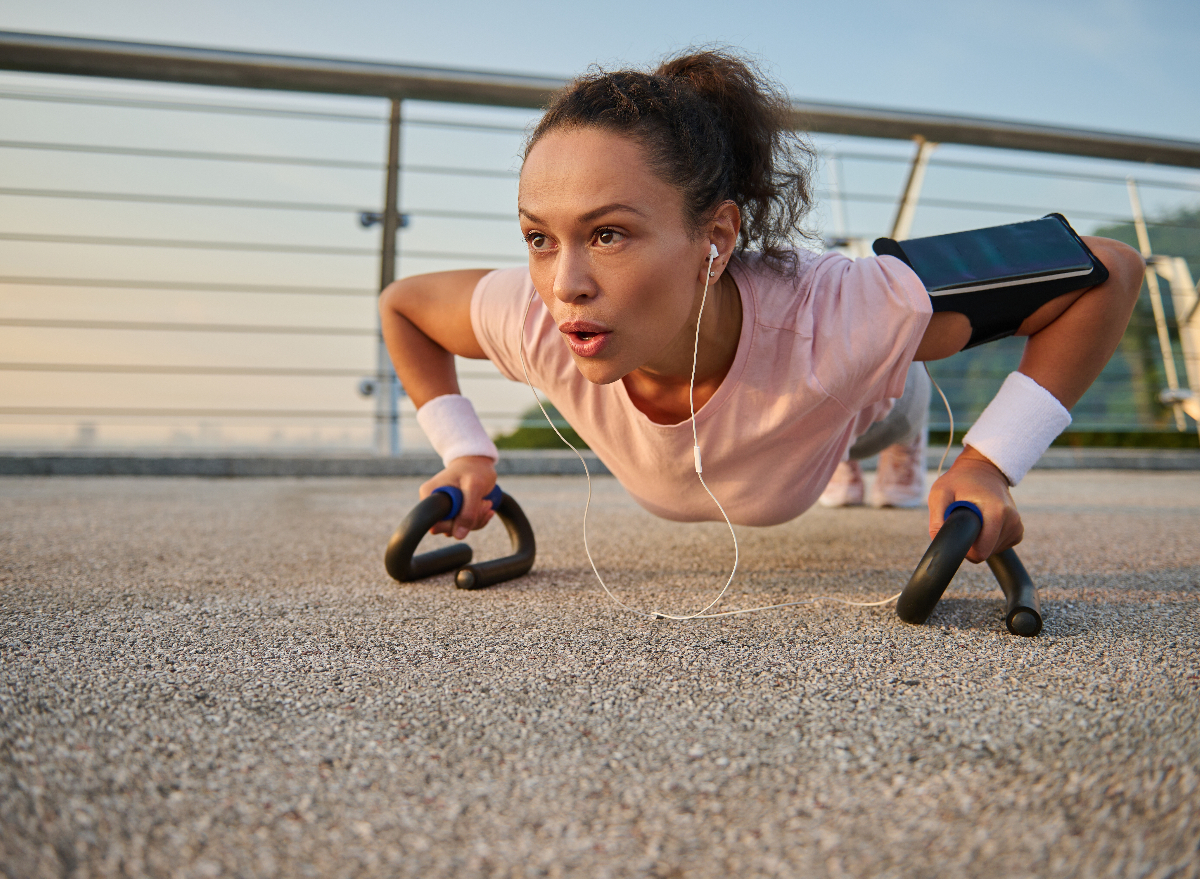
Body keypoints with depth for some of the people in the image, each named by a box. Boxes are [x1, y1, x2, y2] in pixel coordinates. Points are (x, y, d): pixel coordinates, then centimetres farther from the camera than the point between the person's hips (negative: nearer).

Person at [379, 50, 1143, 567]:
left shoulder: (833, 321, -50)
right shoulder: (535, 319, -42)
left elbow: (1110, 271, -39)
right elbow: (400, 303, -19)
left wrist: (988, 467, -44)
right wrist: (466, 453, -26)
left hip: (847, 397, -2)